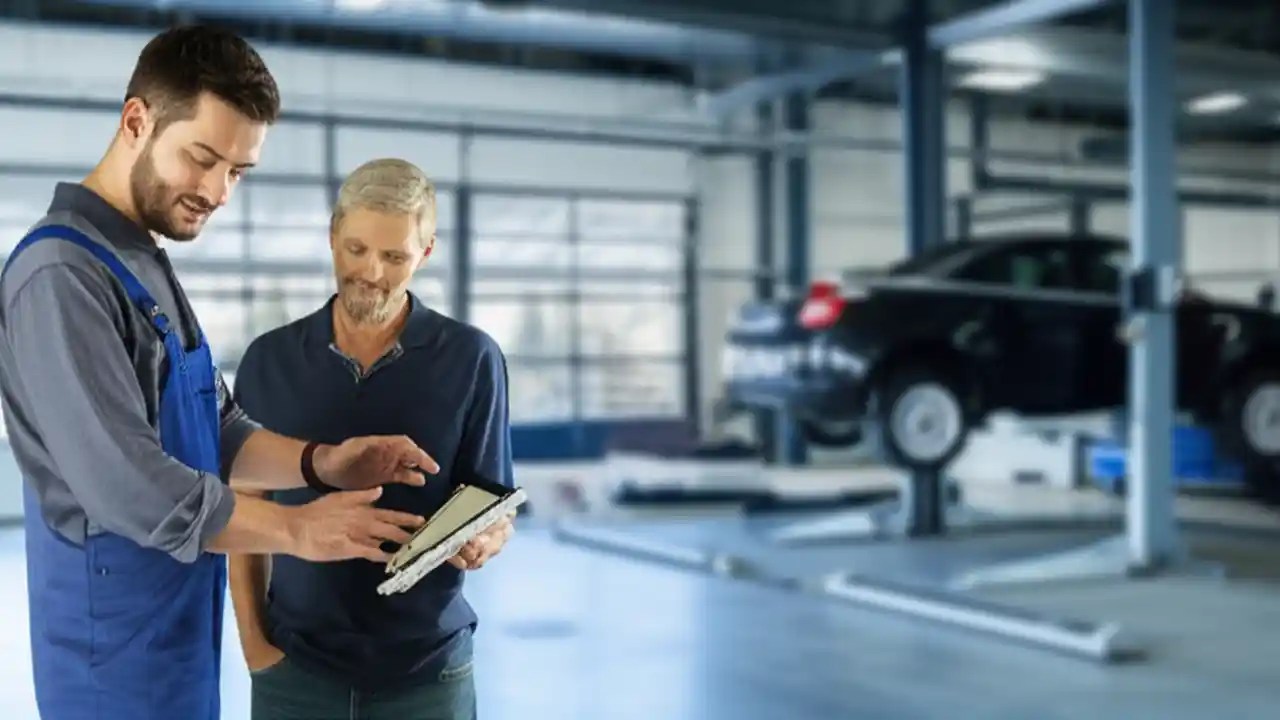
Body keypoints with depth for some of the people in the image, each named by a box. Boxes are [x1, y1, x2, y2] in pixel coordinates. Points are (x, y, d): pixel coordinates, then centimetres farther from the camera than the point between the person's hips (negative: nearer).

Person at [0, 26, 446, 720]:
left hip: (175, 627, 9)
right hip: (121, 643, -9)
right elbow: (127, 483, -25)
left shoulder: (146, 265, 11)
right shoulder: (64, 272, -20)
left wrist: (320, 463, -6)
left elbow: (218, 432, 12)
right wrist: (295, 528, -17)